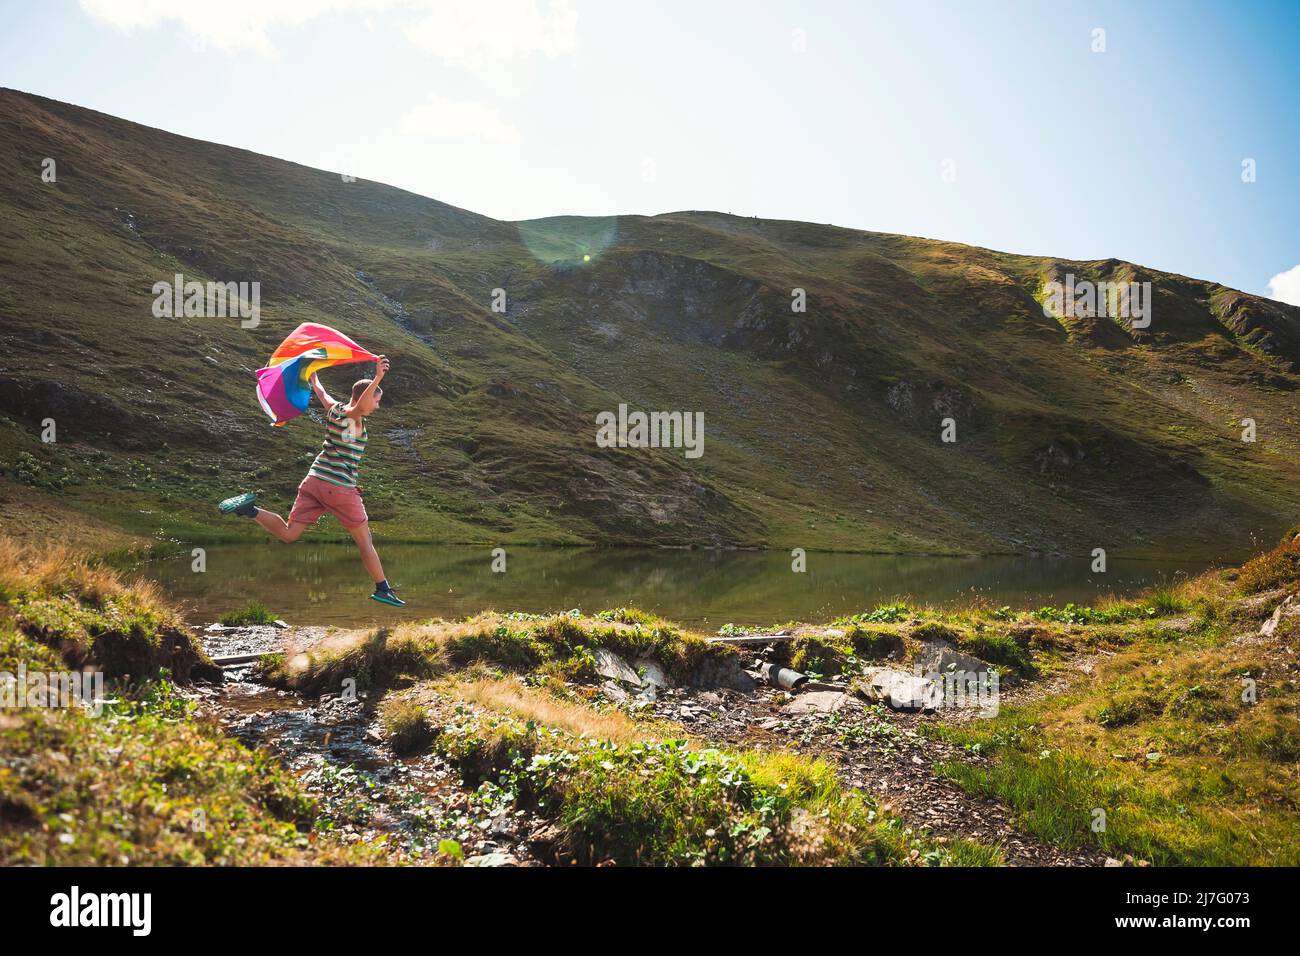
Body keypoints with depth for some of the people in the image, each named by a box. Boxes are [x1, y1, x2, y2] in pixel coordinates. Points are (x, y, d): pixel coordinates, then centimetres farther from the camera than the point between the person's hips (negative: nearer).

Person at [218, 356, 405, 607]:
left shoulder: (333, 408, 11)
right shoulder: (352, 415, -12)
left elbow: (320, 390, 32)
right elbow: (360, 405, -37)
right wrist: (377, 378, -53)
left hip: (314, 480, 7)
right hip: (340, 488, -7)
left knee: (288, 534, 8)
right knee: (365, 542, 6)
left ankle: (249, 509, -10)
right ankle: (383, 589, 11)